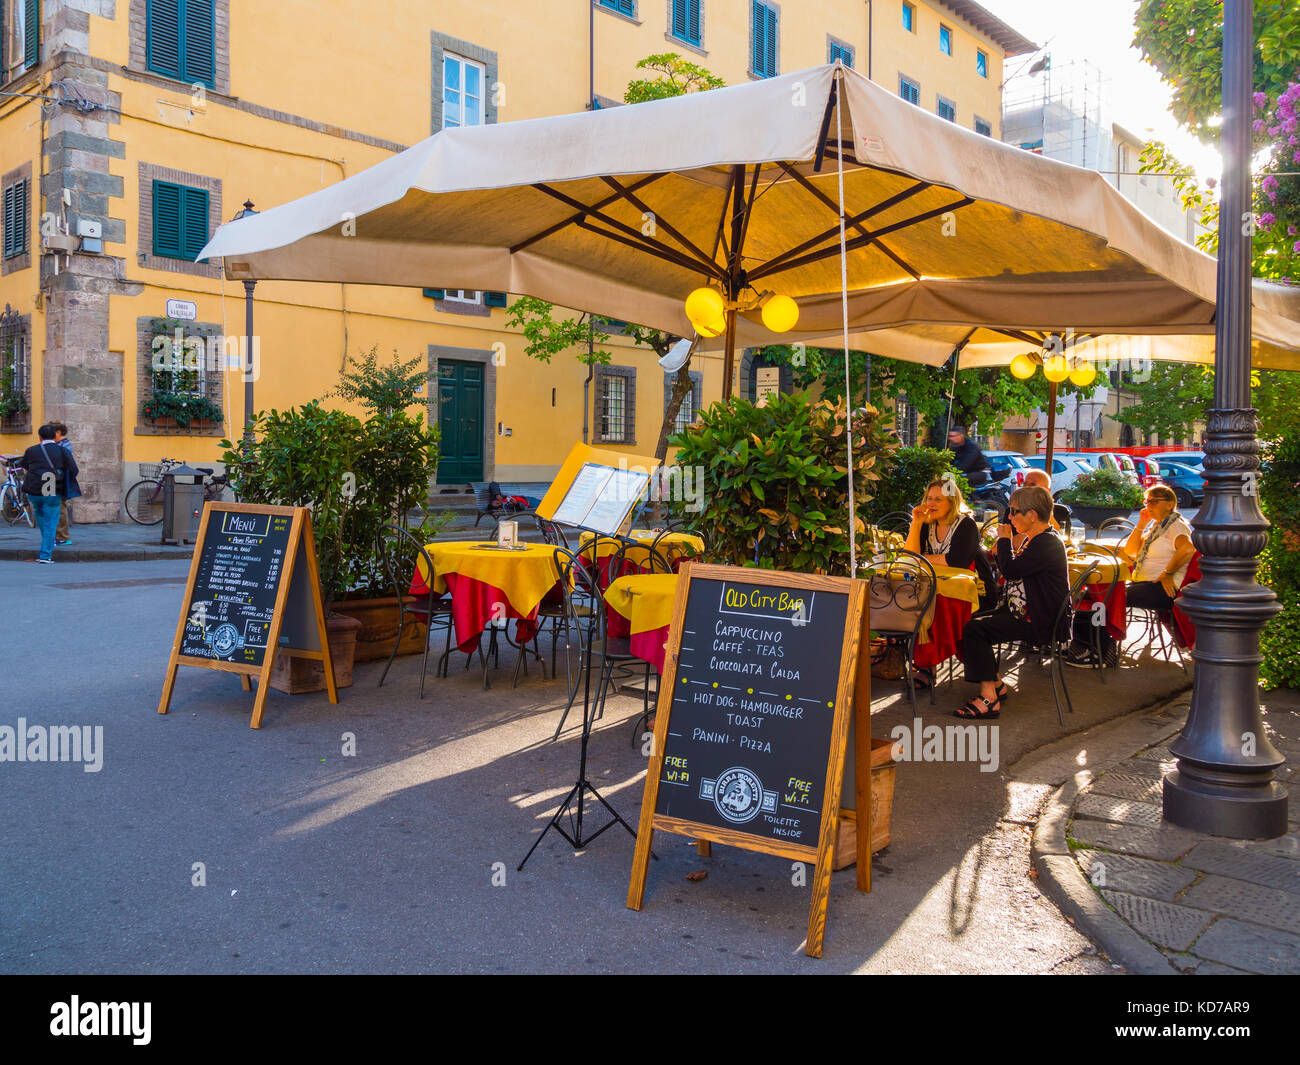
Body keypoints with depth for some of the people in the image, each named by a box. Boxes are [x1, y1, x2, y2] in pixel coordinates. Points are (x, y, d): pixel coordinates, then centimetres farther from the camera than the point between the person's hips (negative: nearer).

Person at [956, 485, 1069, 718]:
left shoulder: (1047, 544, -19)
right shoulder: (1033, 539, 15)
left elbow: (1011, 570, -26)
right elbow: (1015, 572, 26)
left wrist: (1004, 539, -12)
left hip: (1038, 624, -11)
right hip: (1021, 612, 11)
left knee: (974, 630, -19)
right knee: (972, 621, 8)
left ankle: (989, 699, -17)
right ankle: (996, 684, 11)